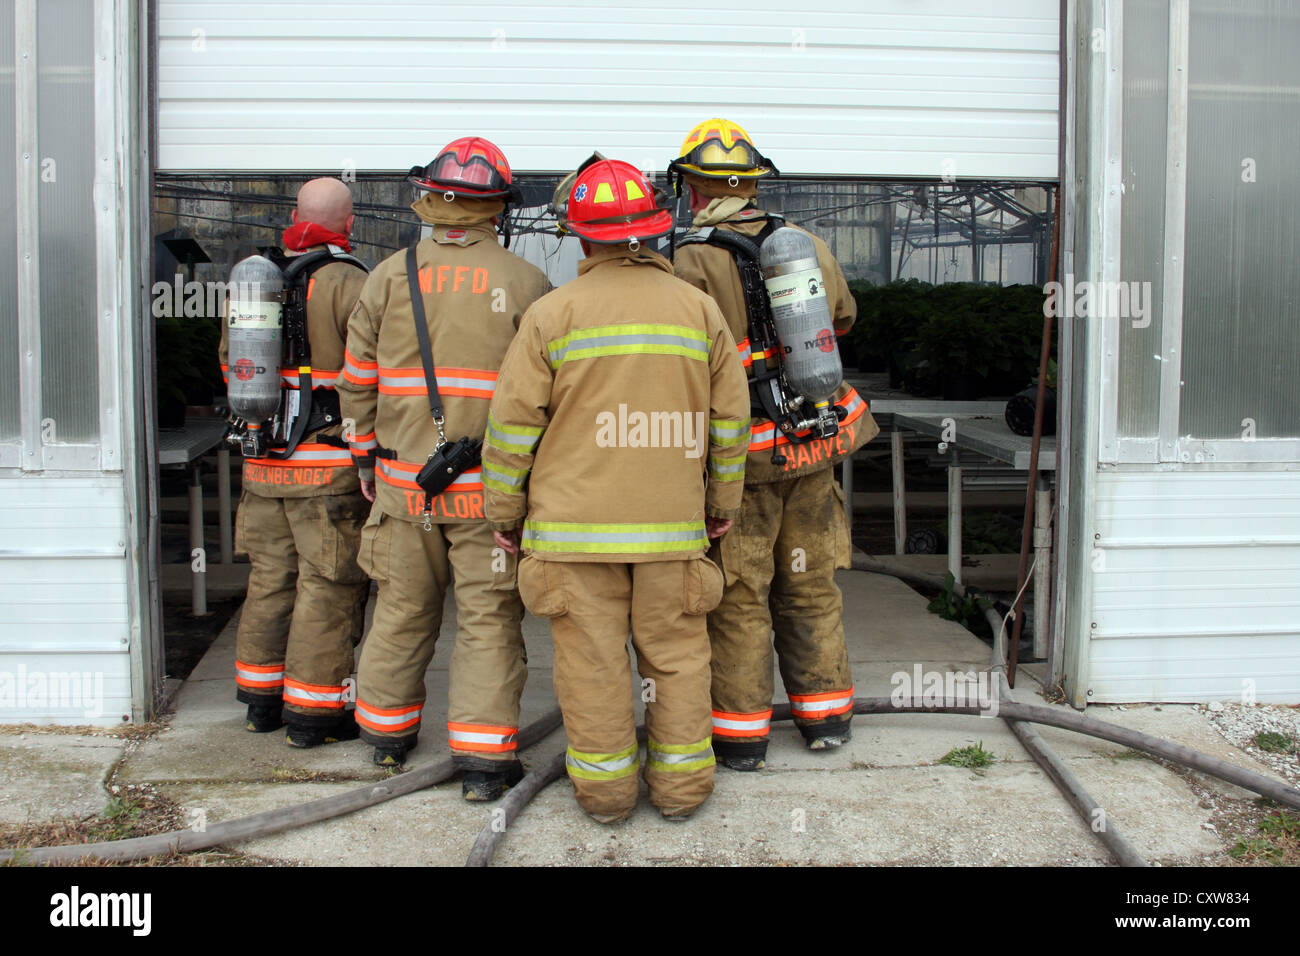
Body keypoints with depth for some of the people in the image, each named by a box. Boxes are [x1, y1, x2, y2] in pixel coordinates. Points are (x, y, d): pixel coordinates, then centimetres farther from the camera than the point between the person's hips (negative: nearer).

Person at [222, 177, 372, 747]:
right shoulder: (348, 283, -12)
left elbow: (231, 363, 19)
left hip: (264, 462, 7)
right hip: (329, 465, -7)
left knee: (271, 578, 16)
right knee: (327, 588, 1)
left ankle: (261, 701, 27)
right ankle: (313, 713, 7)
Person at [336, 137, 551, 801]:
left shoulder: (389, 277, 1)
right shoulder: (525, 283, -7)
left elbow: (357, 382, 6)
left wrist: (368, 458, 19)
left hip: (404, 478, 3)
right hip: (490, 485, -3)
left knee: (403, 609, 17)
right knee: (489, 618, 5)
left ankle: (387, 734, 33)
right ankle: (483, 760, 6)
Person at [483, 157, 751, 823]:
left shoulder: (551, 313, -3)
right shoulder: (700, 309, 5)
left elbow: (513, 423, -3)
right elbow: (729, 416, 9)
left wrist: (504, 511, 7)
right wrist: (723, 502, 19)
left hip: (575, 519, -2)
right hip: (672, 521, 2)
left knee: (592, 655, 7)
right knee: (675, 650, 12)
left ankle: (604, 787, 17)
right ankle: (680, 784, 20)